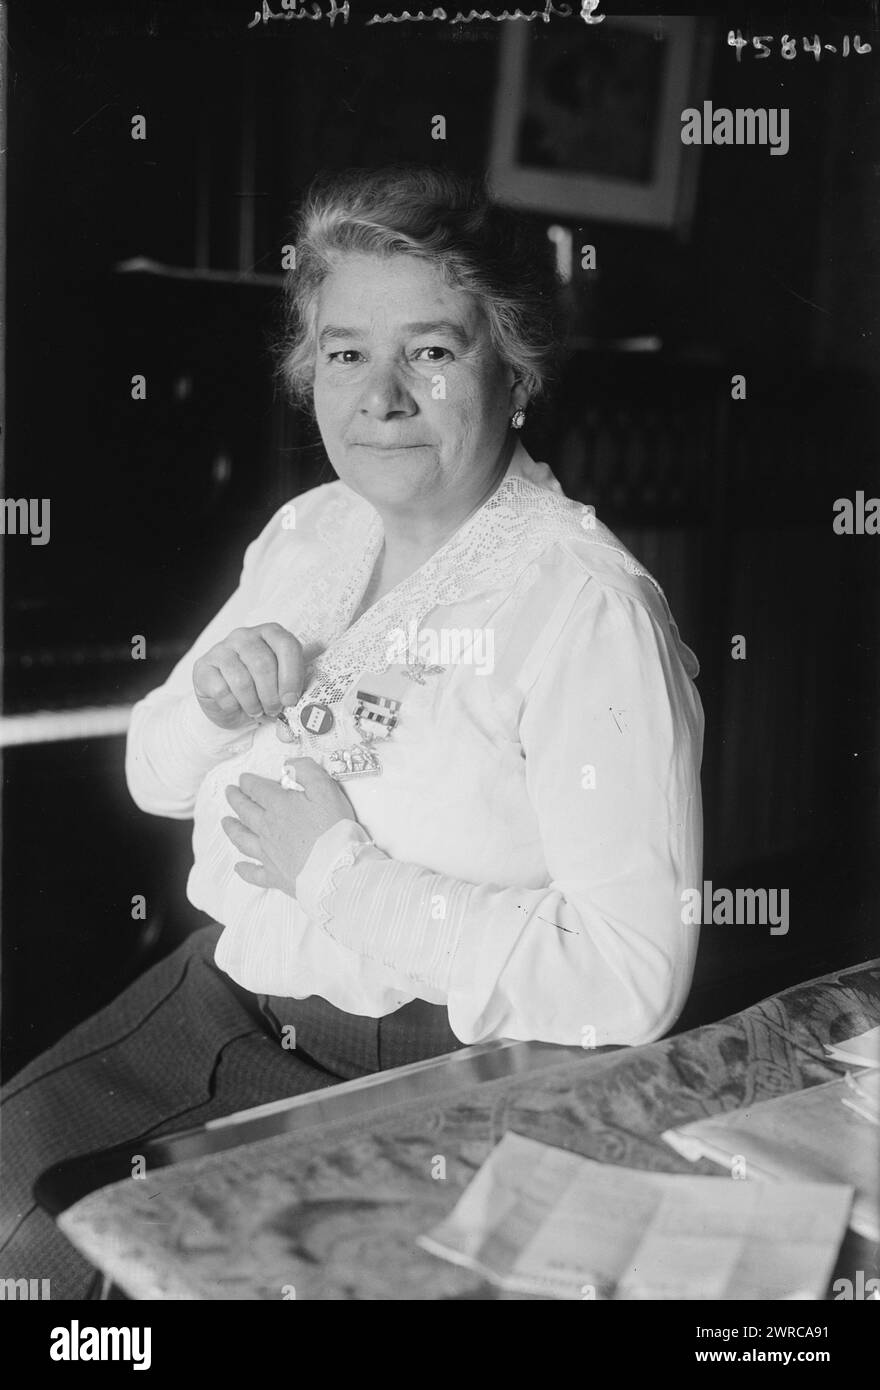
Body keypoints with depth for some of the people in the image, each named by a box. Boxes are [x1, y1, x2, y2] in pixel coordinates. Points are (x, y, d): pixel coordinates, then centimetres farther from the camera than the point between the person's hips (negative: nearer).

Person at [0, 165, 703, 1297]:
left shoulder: (589, 610, -18)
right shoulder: (306, 532, 5)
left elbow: (632, 982, -24)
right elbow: (155, 780, 14)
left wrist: (341, 869, -21)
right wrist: (213, 700, -9)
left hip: (421, 1075, -6)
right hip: (217, 988, 6)